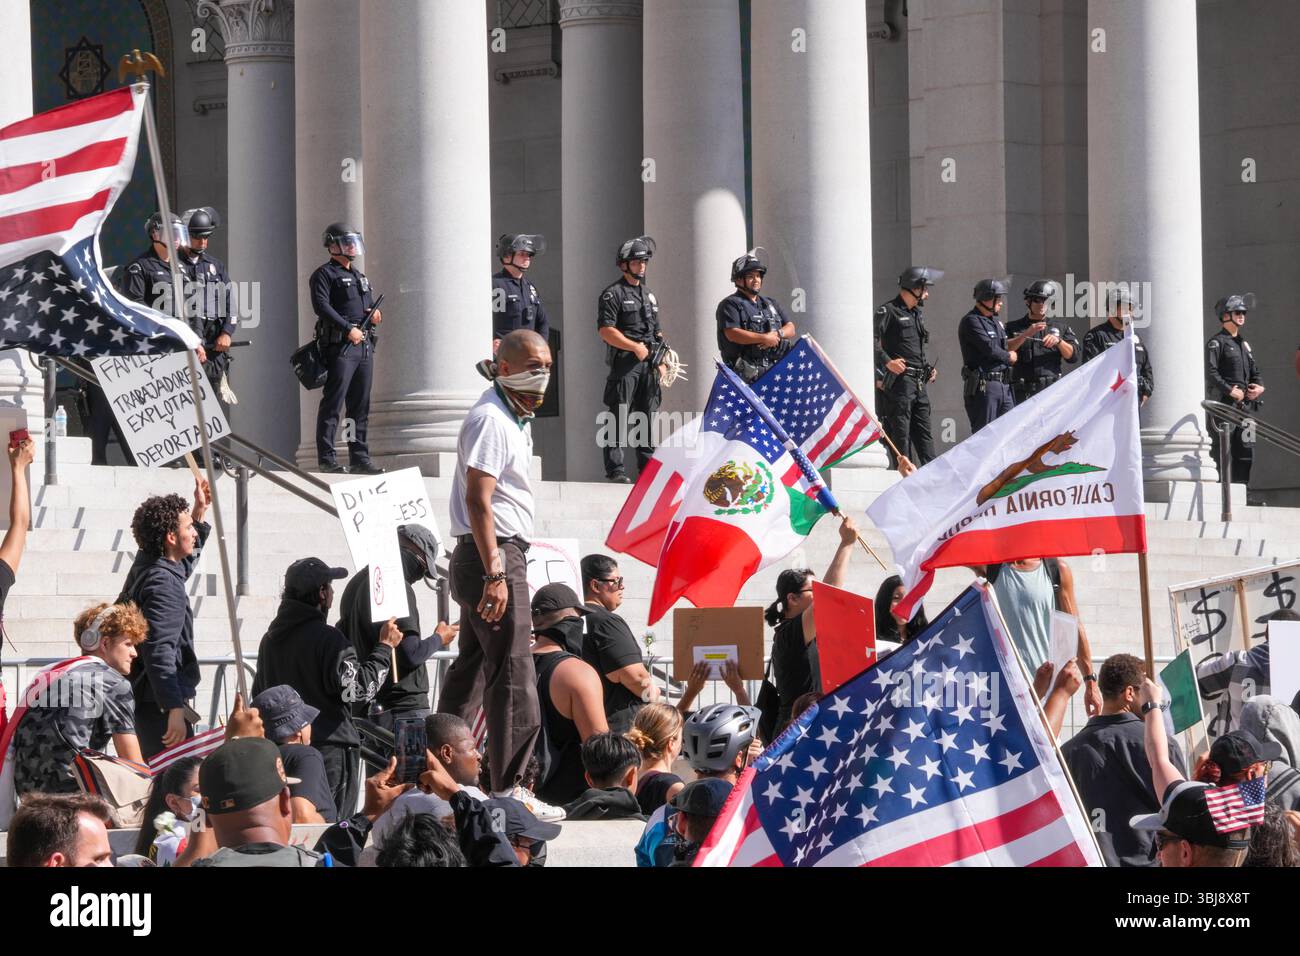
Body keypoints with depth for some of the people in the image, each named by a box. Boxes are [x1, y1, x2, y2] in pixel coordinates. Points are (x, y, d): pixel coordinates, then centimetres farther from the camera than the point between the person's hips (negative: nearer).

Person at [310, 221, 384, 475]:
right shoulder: (324, 275, -1)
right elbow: (322, 306, -15)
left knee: (360, 406, 9)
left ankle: (360, 458, 12)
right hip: (339, 346, -8)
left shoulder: (360, 276, 25)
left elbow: (370, 306, 29)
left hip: (365, 346, 8)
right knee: (332, 402, -9)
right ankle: (326, 458, -10)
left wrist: (374, 314, 4)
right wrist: (348, 329, -21)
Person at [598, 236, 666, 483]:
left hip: (649, 366, 7)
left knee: (648, 416, 8)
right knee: (619, 417, -10)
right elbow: (605, 330, -12)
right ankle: (615, 469, -11)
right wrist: (634, 347, -17)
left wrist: (660, 361, 14)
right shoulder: (613, 294, -3)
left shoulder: (649, 296, 21)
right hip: (624, 364, -7)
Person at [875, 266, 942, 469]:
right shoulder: (888, 311, -6)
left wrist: (928, 368, 16)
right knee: (900, 432, -7)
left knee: (924, 433, 7)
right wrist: (887, 361, -24)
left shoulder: (916, 314, 22)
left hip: (920, 383, 9)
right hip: (899, 381, -9)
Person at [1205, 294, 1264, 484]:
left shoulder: (1244, 344, 22)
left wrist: (1259, 386, 3)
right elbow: (1210, 373, -14)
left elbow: (1254, 371, 24)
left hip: (1244, 405, 8)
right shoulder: (1216, 343, -4)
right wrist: (1230, 391, -19)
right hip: (1223, 404, -8)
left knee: (1246, 452, 7)